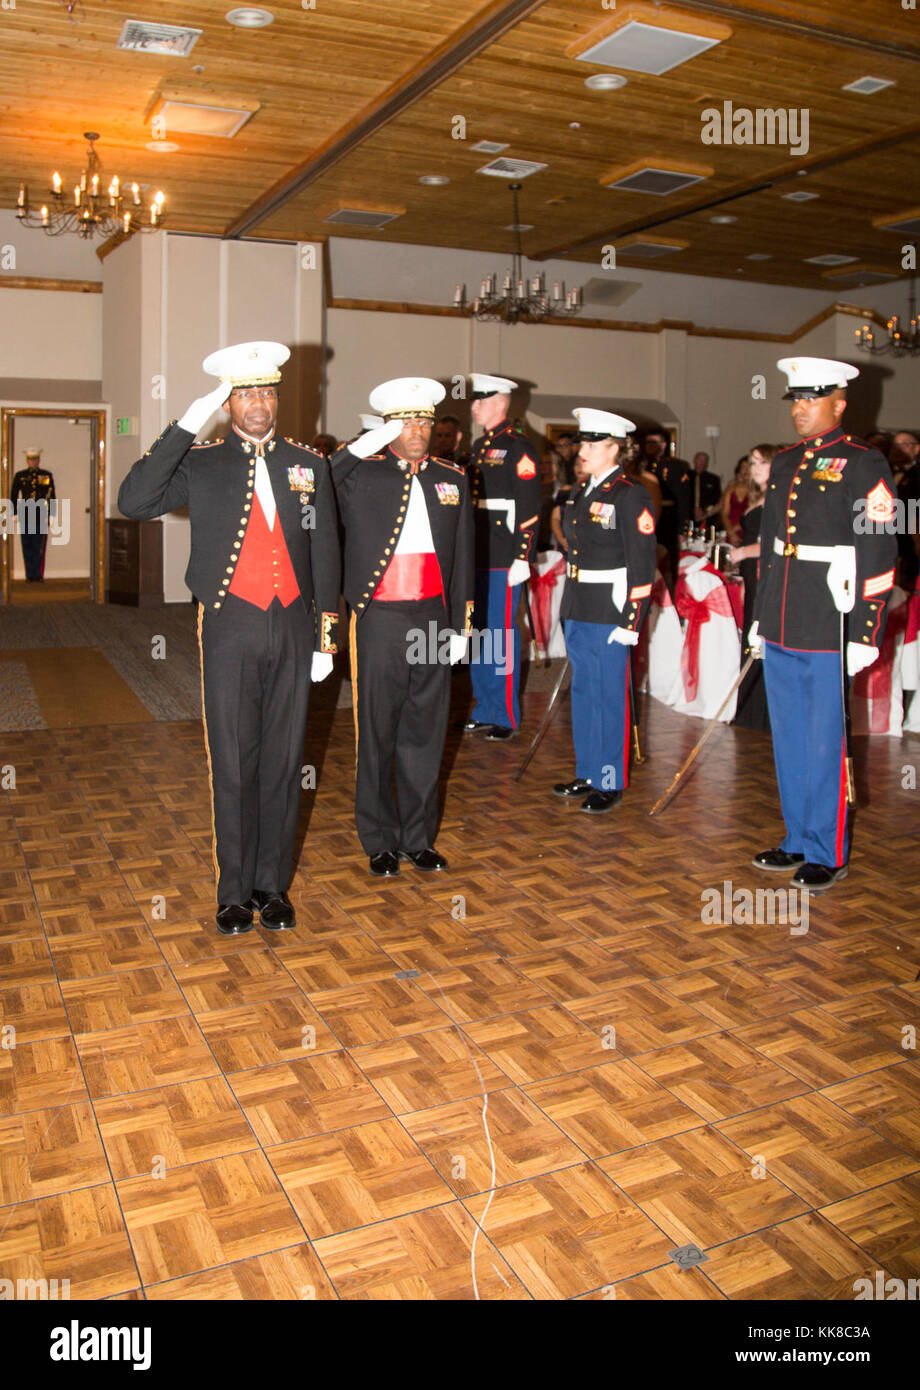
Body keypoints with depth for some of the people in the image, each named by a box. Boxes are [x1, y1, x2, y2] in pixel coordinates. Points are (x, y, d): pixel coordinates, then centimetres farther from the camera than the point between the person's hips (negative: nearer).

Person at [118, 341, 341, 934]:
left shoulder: (310, 464, 9)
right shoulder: (200, 463, 3)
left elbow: (325, 552, 10)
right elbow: (134, 503, -13)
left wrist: (327, 634, 6)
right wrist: (184, 428, -17)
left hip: (292, 627, 2)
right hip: (230, 628, -2)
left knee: (283, 760, 8)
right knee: (233, 763, 3)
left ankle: (273, 884, 21)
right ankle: (235, 890, 17)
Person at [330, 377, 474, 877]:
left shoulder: (452, 479, 11)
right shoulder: (360, 474, -1)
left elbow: (462, 558, 13)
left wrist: (460, 624, 9)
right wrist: (359, 447, -17)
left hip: (433, 620, 4)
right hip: (379, 623, -3)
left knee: (425, 733, 11)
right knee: (377, 736, 6)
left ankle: (418, 837, 25)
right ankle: (380, 842, 20)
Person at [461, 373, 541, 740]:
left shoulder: (518, 448, -8)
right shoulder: (479, 447, 17)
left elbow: (529, 509, -14)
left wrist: (522, 557, -19)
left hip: (502, 559, -8)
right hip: (475, 557, 8)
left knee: (501, 633, -3)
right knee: (478, 631, 13)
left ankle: (506, 716, 7)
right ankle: (484, 710, 24)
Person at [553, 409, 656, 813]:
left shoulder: (630, 497, -11)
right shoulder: (579, 493, 13)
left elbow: (642, 564, -14)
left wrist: (630, 621, -17)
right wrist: (567, 610, 18)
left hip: (609, 613, -8)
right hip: (577, 612, 8)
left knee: (610, 696, 0)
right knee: (583, 692, 14)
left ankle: (610, 782, 12)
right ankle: (587, 774, 27)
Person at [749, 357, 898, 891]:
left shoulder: (864, 465, -7)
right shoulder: (785, 463, 14)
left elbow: (879, 556, -11)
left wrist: (864, 636, -15)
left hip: (829, 631, -6)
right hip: (781, 630, 7)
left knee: (824, 745, 2)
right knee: (789, 740, 14)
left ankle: (827, 855, 16)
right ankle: (799, 840, 28)